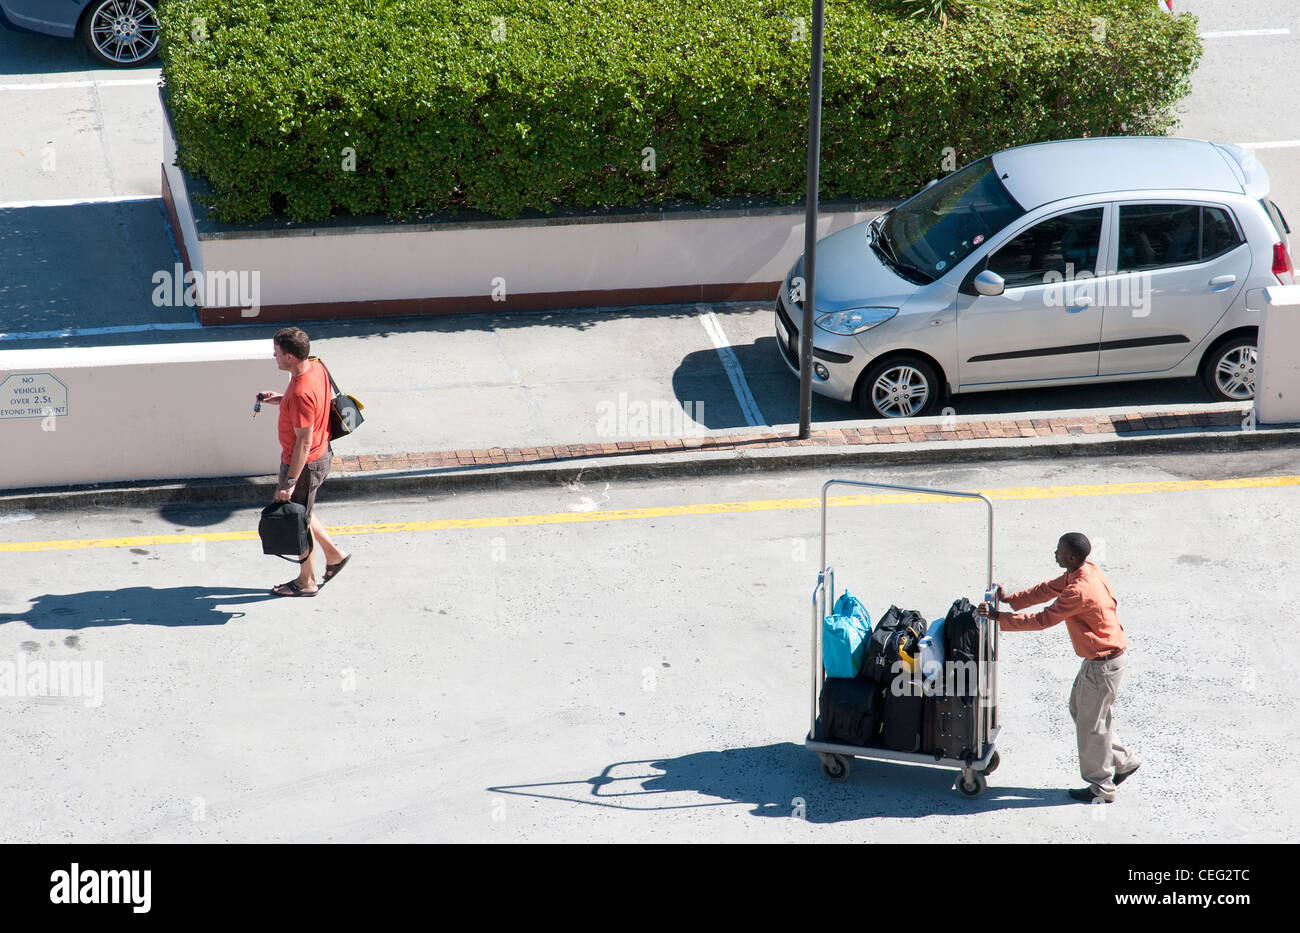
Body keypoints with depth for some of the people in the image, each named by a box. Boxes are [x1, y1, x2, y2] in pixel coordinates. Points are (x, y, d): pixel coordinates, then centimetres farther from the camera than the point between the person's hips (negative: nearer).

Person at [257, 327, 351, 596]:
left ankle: (307, 582, 27)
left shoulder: (301, 393, -33)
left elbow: (304, 442, -29)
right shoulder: (316, 367, -4)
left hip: (305, 463, -10)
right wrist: (280, 399, 4)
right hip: (320, 454, 10)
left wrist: (290, 481, -25)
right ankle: (334, 555, 37)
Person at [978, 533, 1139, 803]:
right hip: (1100, 657, 10)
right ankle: (1124, 760, 34)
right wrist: (1010, 599, 3)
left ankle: (1101, 789, 20)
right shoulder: (1087, 570, -1)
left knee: (1090, 724, 5)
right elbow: (1049, 589, 10)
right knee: (1080, 708, 24)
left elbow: (1043, 620, -25)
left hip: (1103, 664, -10)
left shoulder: (1079, 591, -31)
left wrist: (1000, 617, -18)